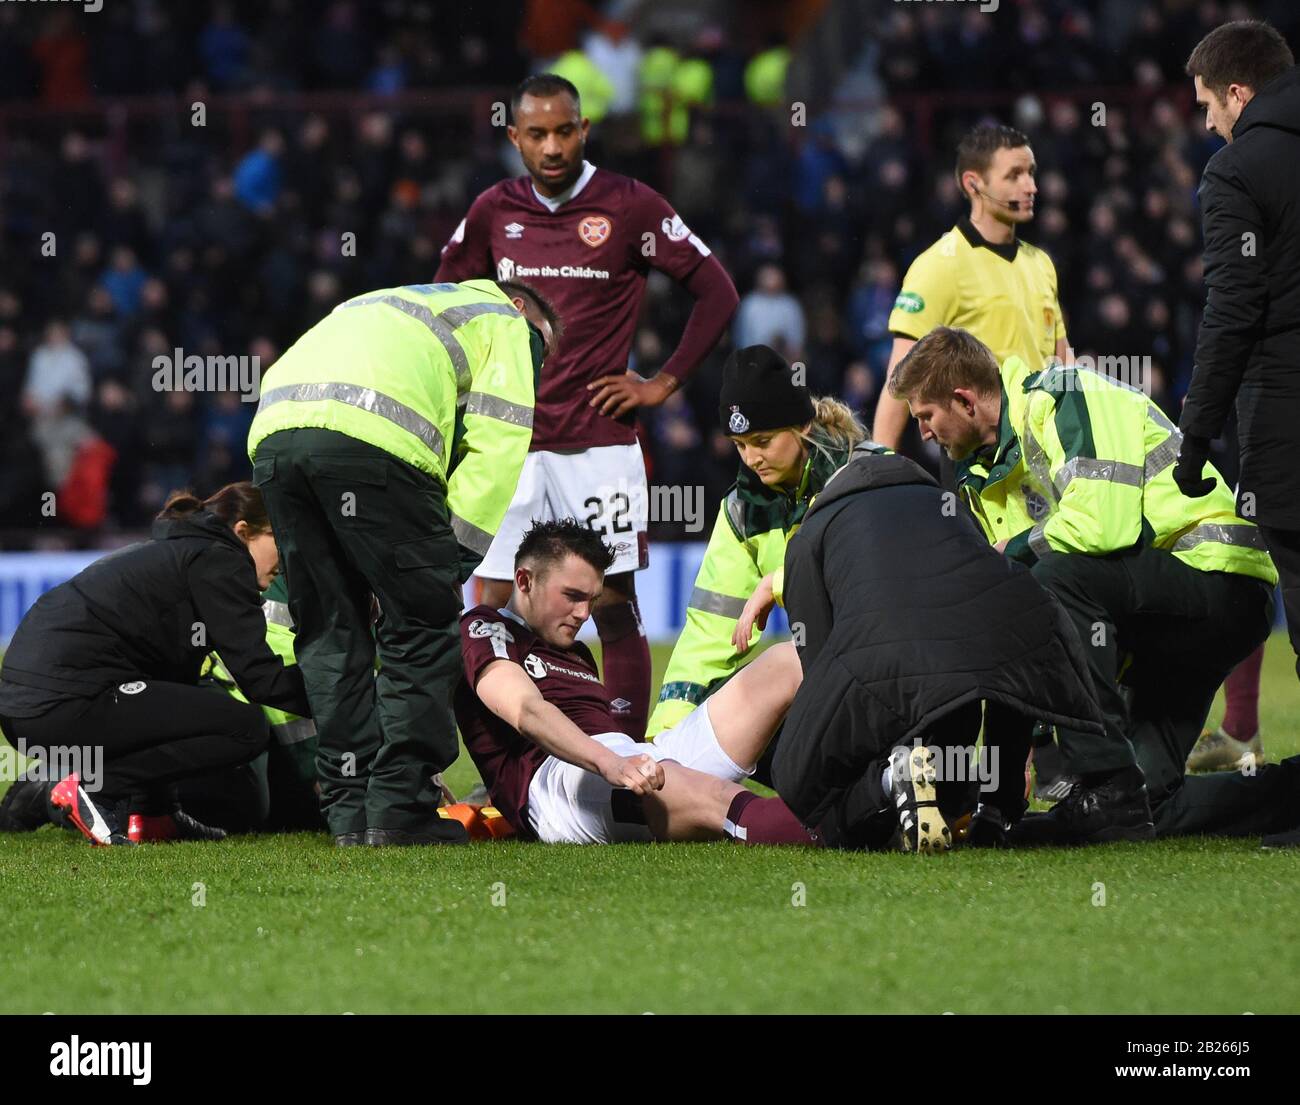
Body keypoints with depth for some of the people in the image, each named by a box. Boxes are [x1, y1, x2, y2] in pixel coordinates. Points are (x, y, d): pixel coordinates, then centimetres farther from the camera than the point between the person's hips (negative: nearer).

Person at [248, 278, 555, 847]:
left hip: (272, 433, 7)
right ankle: (401, 808, -1)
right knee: (423, 624, 3)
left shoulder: (399, 308, 43)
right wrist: (456, 555, 4)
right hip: (370, 436, -7)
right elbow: (497, 447, 5)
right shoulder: (504, 322, 22)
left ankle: (351, 811, 12)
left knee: (330, 632, 14)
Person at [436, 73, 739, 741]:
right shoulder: (493, 212, 7)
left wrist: (663, 384, -1)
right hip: (510, 440, 3)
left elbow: (717, 294, 2)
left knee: (614, 607, -1)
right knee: (491, 611, -1)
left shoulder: (630, 207, -2)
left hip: (599, 440, -3)